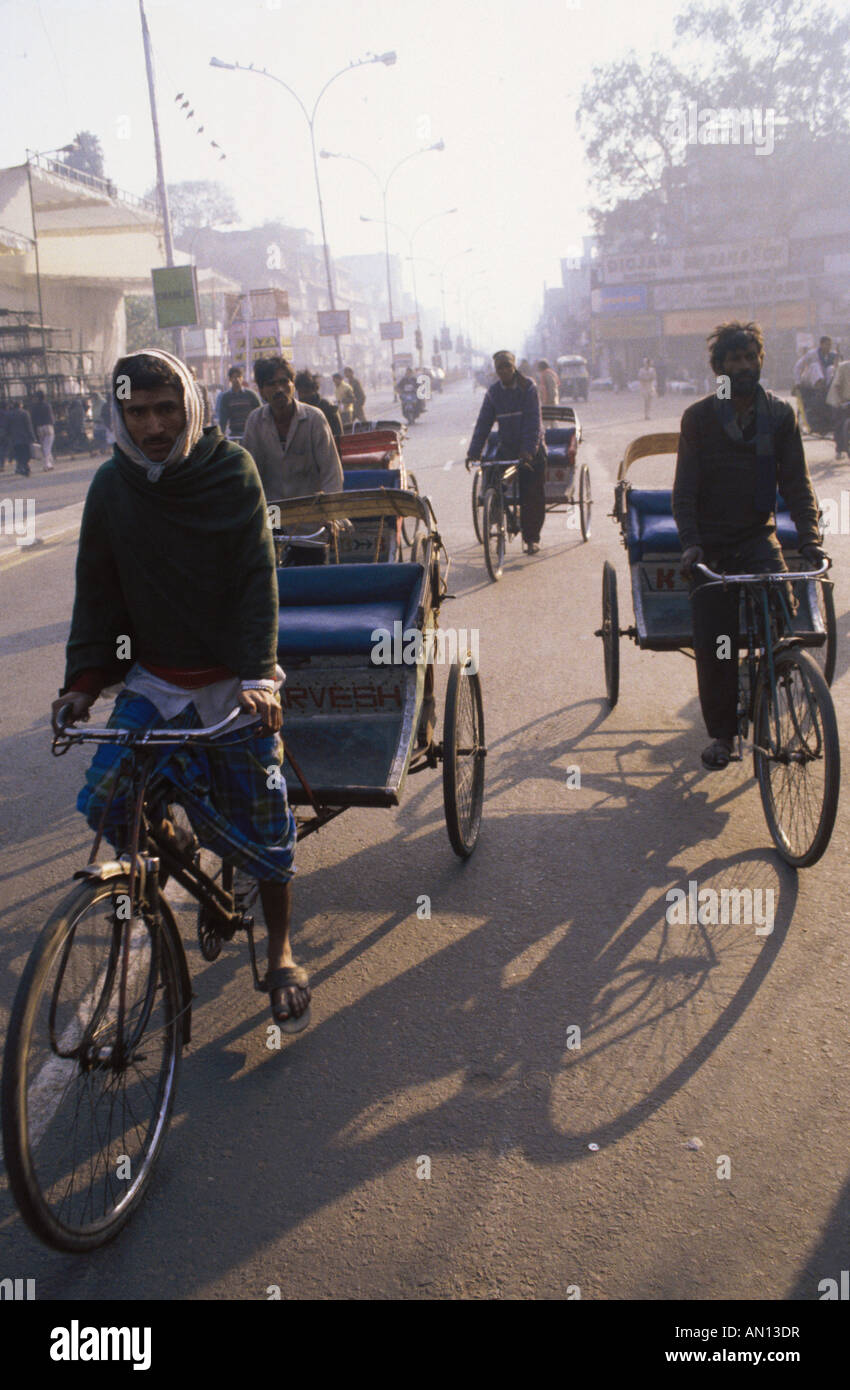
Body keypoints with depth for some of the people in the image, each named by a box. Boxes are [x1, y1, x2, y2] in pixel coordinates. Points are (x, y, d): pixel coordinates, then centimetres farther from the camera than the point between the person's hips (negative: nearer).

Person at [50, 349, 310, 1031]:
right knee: (105, 800, -15)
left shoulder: (232, 469, -8)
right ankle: (169, 842, 20)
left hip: (233, 676, -2)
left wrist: (258, 673, -24)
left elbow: (258, 575, -12)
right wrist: (84, 678, -3)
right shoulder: (112, 484, 1)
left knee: (262, 820, 2)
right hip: (154, 676, 3)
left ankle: (281, 954, 23)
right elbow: (97, 588, 6)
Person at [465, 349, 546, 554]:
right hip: (507, 448, 3)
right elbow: (483, 422, -3)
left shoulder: (528, 387, -9)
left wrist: (529, 450, -29)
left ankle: (533, 537, 10)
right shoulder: (493, 392, 1)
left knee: (533, 494, -2)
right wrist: (473, 452, -13)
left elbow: (534, 420, -17)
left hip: (532, 451, -3)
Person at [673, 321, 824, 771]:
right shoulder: (698, 417, -3)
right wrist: (690, 543, -21)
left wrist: (810, 541, -14)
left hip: (759, 536, 1)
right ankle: (720, 732, 12)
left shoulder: (780, 414, 3)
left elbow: (796, 483, 1)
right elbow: (685, 489, -6)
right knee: (713, 643, -5)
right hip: (711, 544, -1)